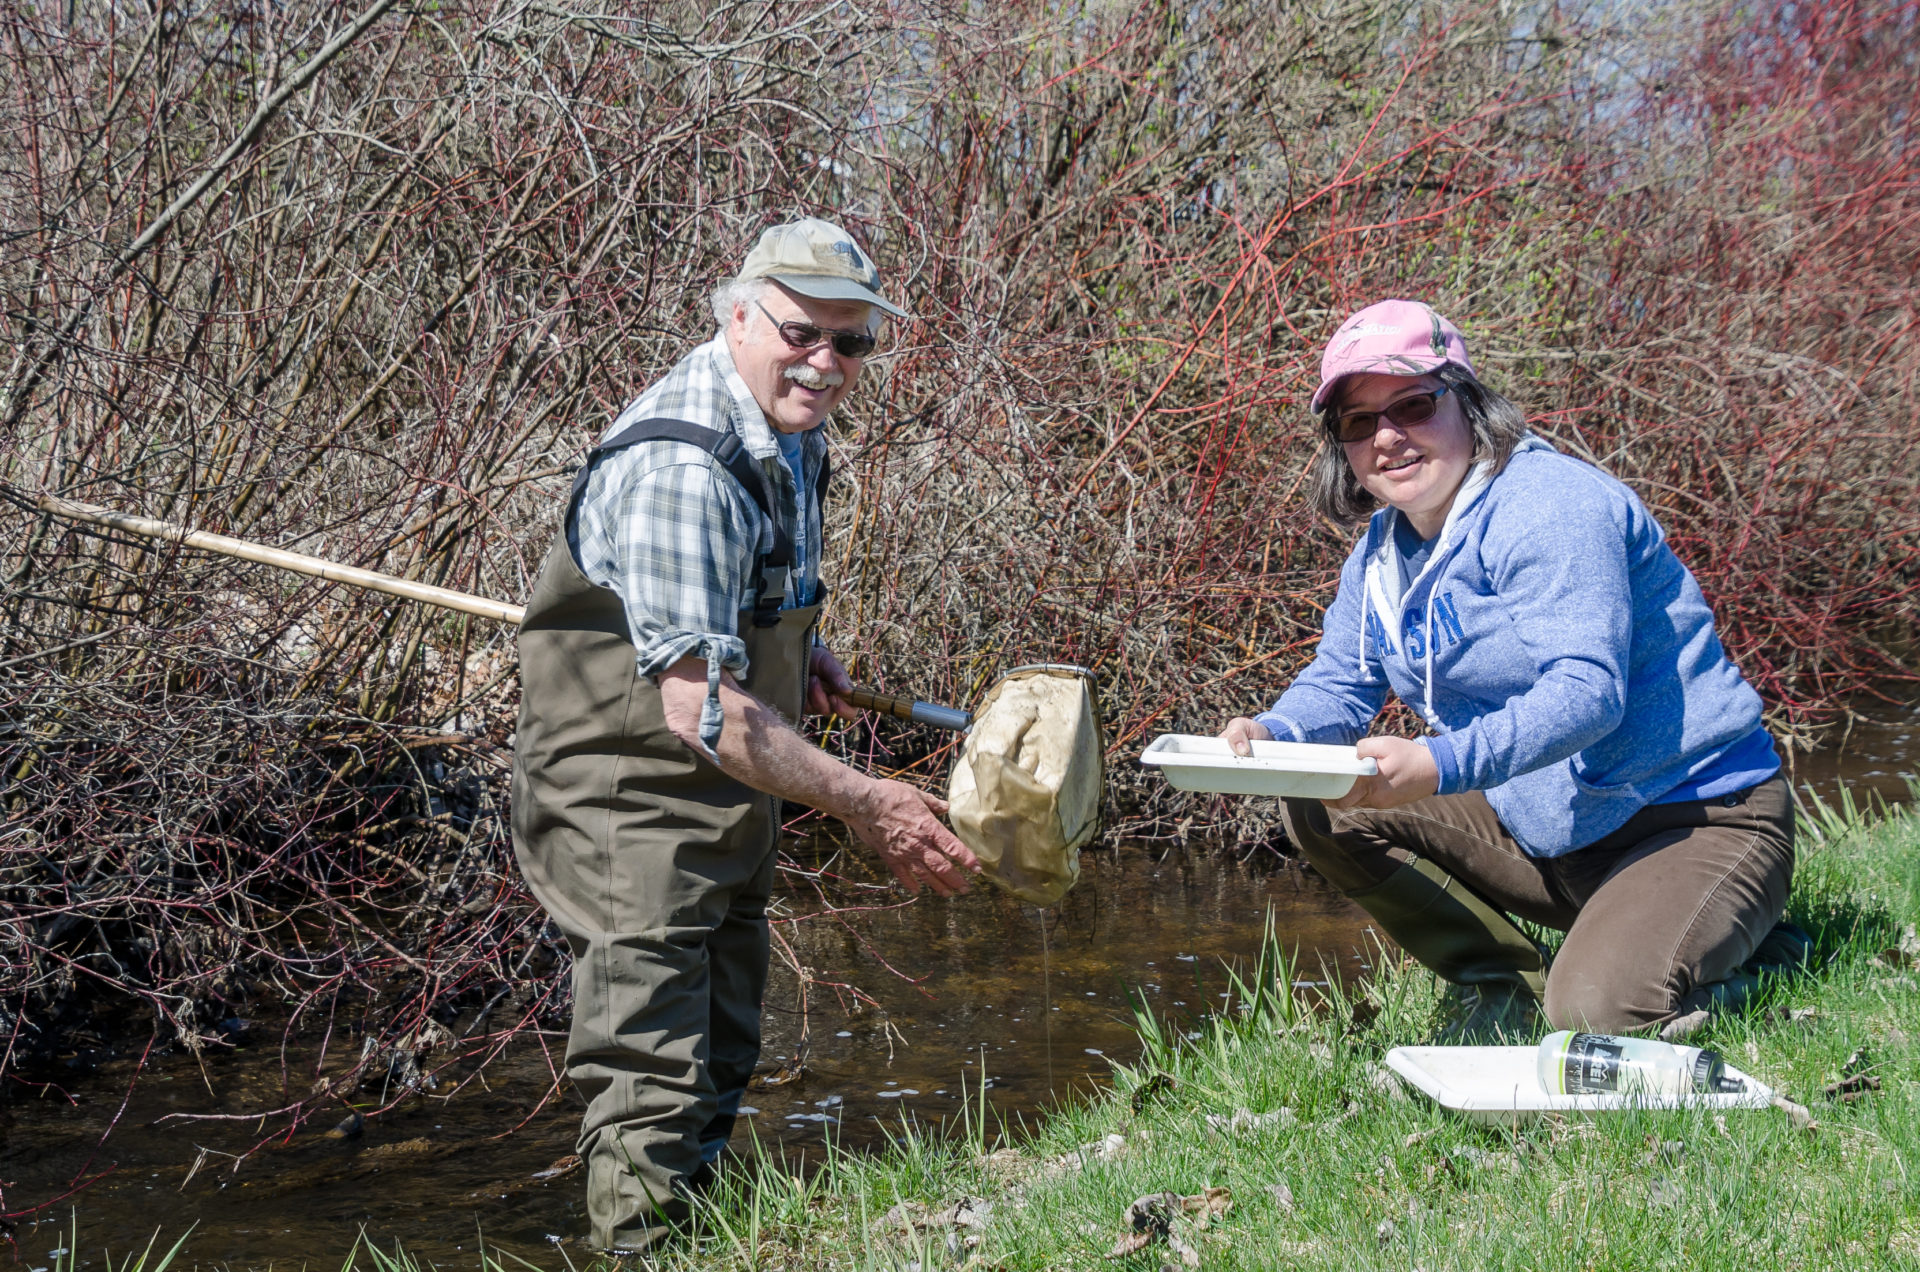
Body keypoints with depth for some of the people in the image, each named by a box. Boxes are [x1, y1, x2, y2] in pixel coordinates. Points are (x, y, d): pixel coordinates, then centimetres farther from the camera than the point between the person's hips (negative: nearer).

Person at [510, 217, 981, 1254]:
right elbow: (700, 708, -33)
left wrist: (794, 647, 11)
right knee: (654, 1096, -11)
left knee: (716, 1077, 20)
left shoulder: (786, 428, 5)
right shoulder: (682, 465, -28)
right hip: (631, 799, -10)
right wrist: (862, 802, -29)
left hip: (728, 799, 10)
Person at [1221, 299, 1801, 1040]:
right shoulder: (1382, 554, 7)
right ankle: (1504, 984, 5)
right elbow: (1338, 685, 10)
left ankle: (1745, 956, 3)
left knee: (1598, 1014, -31)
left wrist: (1441, 766, -44)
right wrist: (1272, 734, -14)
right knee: (1317, 809, -3)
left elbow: (1586, 691, -31)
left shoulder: (1547, 506, -21)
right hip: (1543, 827, 8)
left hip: (1698, 818, -8)